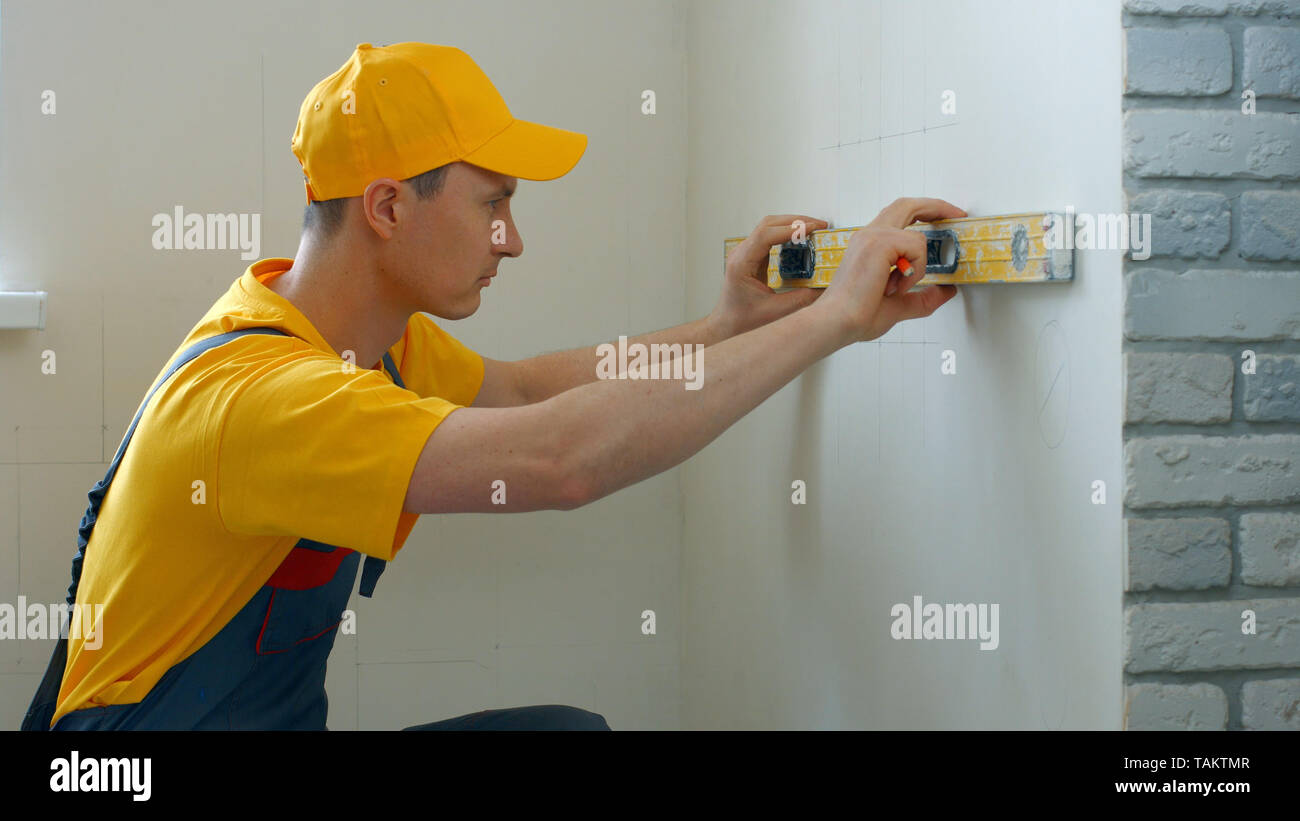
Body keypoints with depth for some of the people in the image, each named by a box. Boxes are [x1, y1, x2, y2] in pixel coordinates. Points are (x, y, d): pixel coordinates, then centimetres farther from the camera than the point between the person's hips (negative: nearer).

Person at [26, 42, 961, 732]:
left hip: (282, 713, 8)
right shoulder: (248, 389, -28)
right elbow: (562, 457, -38)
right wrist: (832, 318, -31)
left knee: (567, 729, -5)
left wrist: (724, 326, 7)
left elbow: (522, 387, 18)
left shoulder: (375, 334, 0)